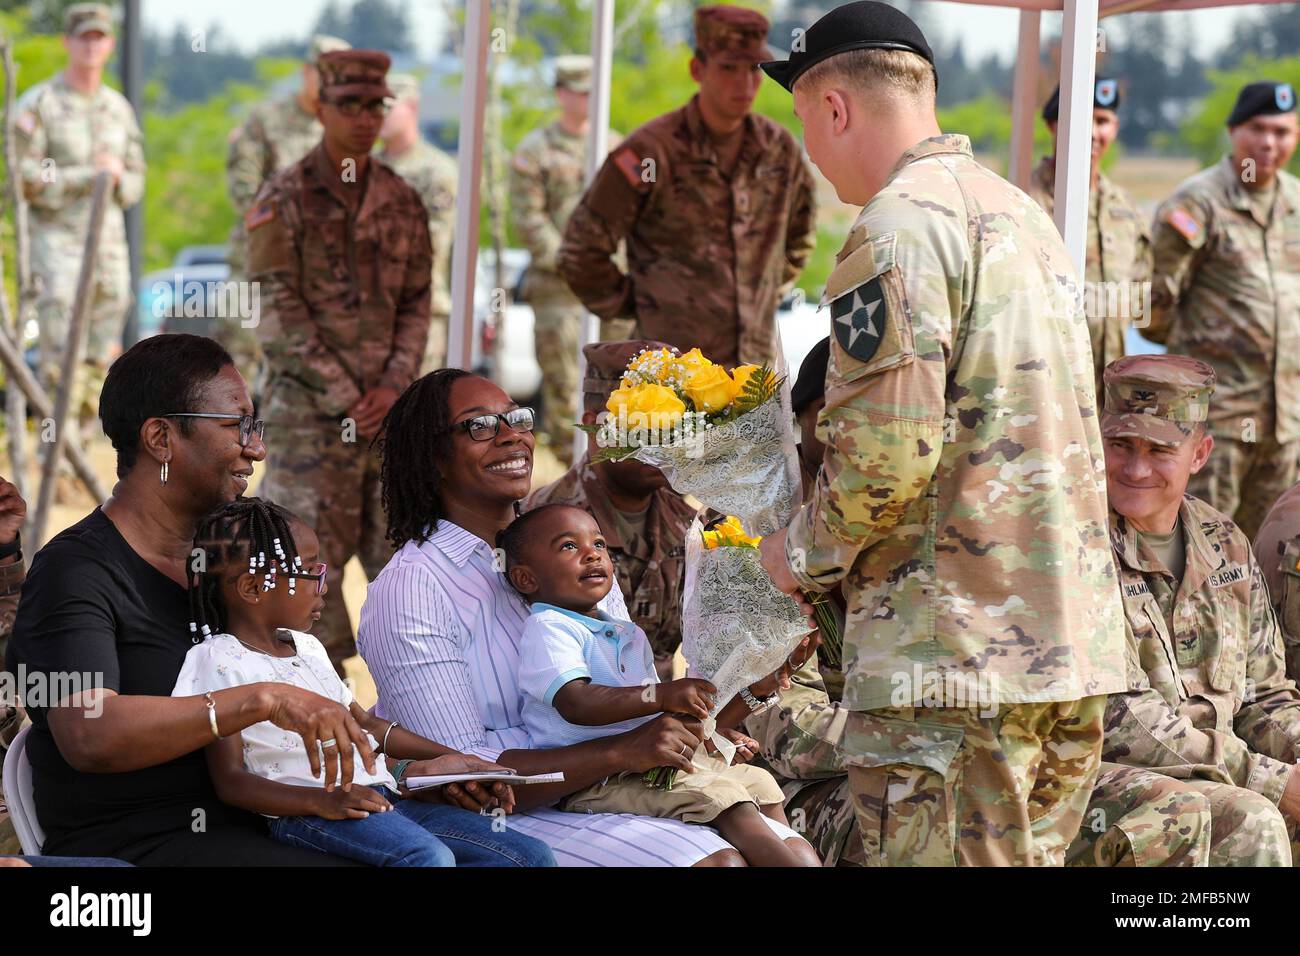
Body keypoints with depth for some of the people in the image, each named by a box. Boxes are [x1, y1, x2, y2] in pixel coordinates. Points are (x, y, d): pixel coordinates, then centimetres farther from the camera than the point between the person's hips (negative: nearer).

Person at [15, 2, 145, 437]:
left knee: (98, 363, 4)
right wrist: (90, 175, -14)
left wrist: (118, 177, -7)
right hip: (55, 239, -5)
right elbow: (25, 179, -11)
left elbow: (135, 183, 17)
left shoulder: (119, 107, 12)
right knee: (61, 361, -13)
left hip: (109, 243, 5)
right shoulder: (38, 104, -4)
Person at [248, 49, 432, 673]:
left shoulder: (402, 202, 10)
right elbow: (280, 311, -9)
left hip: (389, 402, 4)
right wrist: (344, 397, -13)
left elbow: (417, 304, 10)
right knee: (315, 550, -3)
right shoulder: (284, 200, -5)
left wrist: (393, 385, -6)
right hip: (311, 404, -4)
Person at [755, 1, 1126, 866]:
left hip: (953, 648, -9)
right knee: (1029, 854, 13)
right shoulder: (1024, 214, 19)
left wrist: (805, 554, -1)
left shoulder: (900, 224, -10)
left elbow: (890, 445, -18)